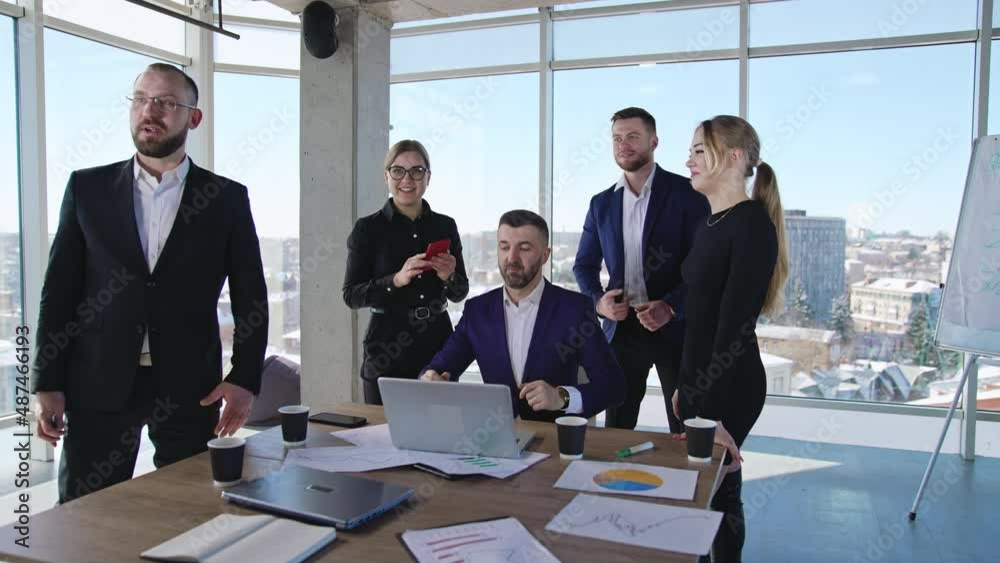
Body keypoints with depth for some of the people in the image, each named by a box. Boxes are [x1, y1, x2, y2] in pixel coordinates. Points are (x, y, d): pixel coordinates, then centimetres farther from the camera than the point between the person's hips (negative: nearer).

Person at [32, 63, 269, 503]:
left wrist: (244, 379, -5)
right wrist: (48, 384, 0)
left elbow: (251, 297, 3)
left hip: (189, 387, -1)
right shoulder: (87, 188, 6)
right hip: (99, 384, 1)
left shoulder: (227, 199, 3)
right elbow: (59, 289, 5)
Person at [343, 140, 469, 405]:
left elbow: (460, 293, 10)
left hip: (438, 343, 2)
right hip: (387, 347, -2)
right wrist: (397, 280, -19)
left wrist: (448, 277, -11)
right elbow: (351, 295, -5)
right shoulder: (368, 228, -2)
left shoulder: (445, 226, 5)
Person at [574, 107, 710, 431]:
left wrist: (671, 307, -20)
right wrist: (597, 300, -6)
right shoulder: (601, 203, 9)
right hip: (622, 327, 4)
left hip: (674, 327, -4)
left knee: (685, 430, 6)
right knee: (616, 429, 11)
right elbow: (585, 264, 14)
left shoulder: (687, 193, -5)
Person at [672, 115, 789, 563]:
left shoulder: (753, 225, -16)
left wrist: (715, 411, -20)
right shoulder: (711, 223, 10)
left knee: (717, 488, 5)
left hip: (730, 386, -8)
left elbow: (735, 323, -20)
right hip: (700, 379, 8)